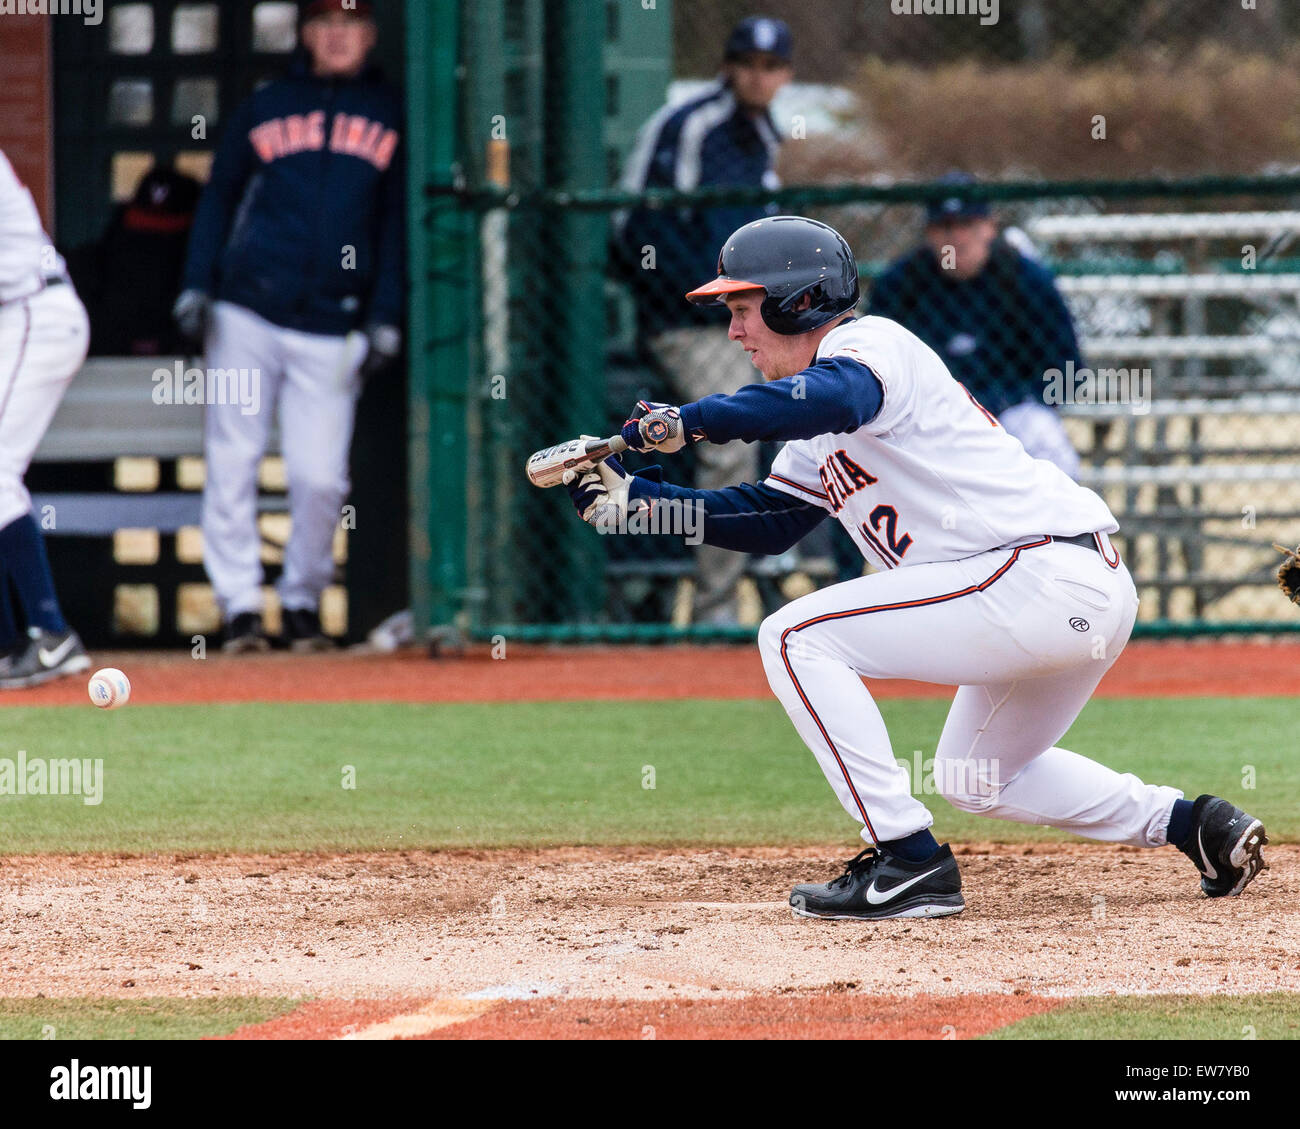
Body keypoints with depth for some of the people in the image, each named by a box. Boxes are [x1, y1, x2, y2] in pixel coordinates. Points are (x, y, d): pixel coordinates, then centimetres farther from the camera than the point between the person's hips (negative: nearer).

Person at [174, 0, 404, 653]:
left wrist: (385, 320, 3)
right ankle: (239, 605, 5)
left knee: (321, 478, -6)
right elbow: (220, 198, 12)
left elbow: (397, 223, 10)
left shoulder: (391, 116, 9)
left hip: (332, 329, 0)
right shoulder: (267, 107, 9)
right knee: (231, 464, -3)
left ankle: (302, 601, 13)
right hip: (246, 316, 0)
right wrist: (196, 287, 2)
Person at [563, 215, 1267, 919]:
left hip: (1042, 573, -11)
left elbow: (838, 396, -30)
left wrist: (688, 422, -31)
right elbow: (768, 521, 25)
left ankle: (908, 862, -14)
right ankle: (1190, 824, 26)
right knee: (975, 779, 29)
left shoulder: (869, 342, -7)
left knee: (795, 637, -11)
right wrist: (635, 497, 16)